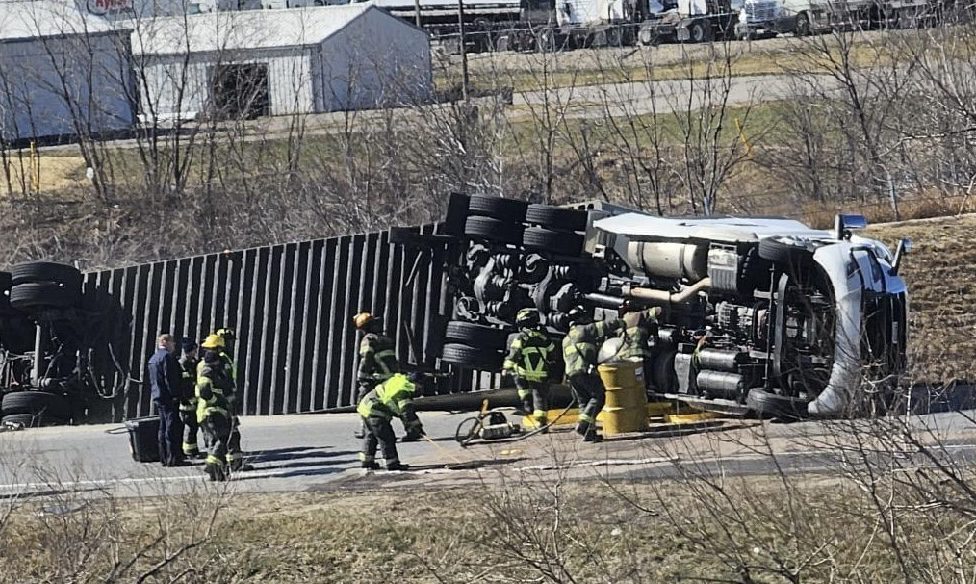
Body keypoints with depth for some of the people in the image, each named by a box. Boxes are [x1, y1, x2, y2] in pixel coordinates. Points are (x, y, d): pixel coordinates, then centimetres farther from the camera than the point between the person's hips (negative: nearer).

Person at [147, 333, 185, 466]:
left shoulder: (153, 359, 17)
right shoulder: (167, 357, -14)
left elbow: (151, 380, 20)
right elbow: (170, 378, -20)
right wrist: (175, 395, -18)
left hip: (158, 398, 10)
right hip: (169, 399, -10)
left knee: (163, 428, 13)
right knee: (173, 428, -7)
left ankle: (164, 458, 16)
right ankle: (173, 458, -8)